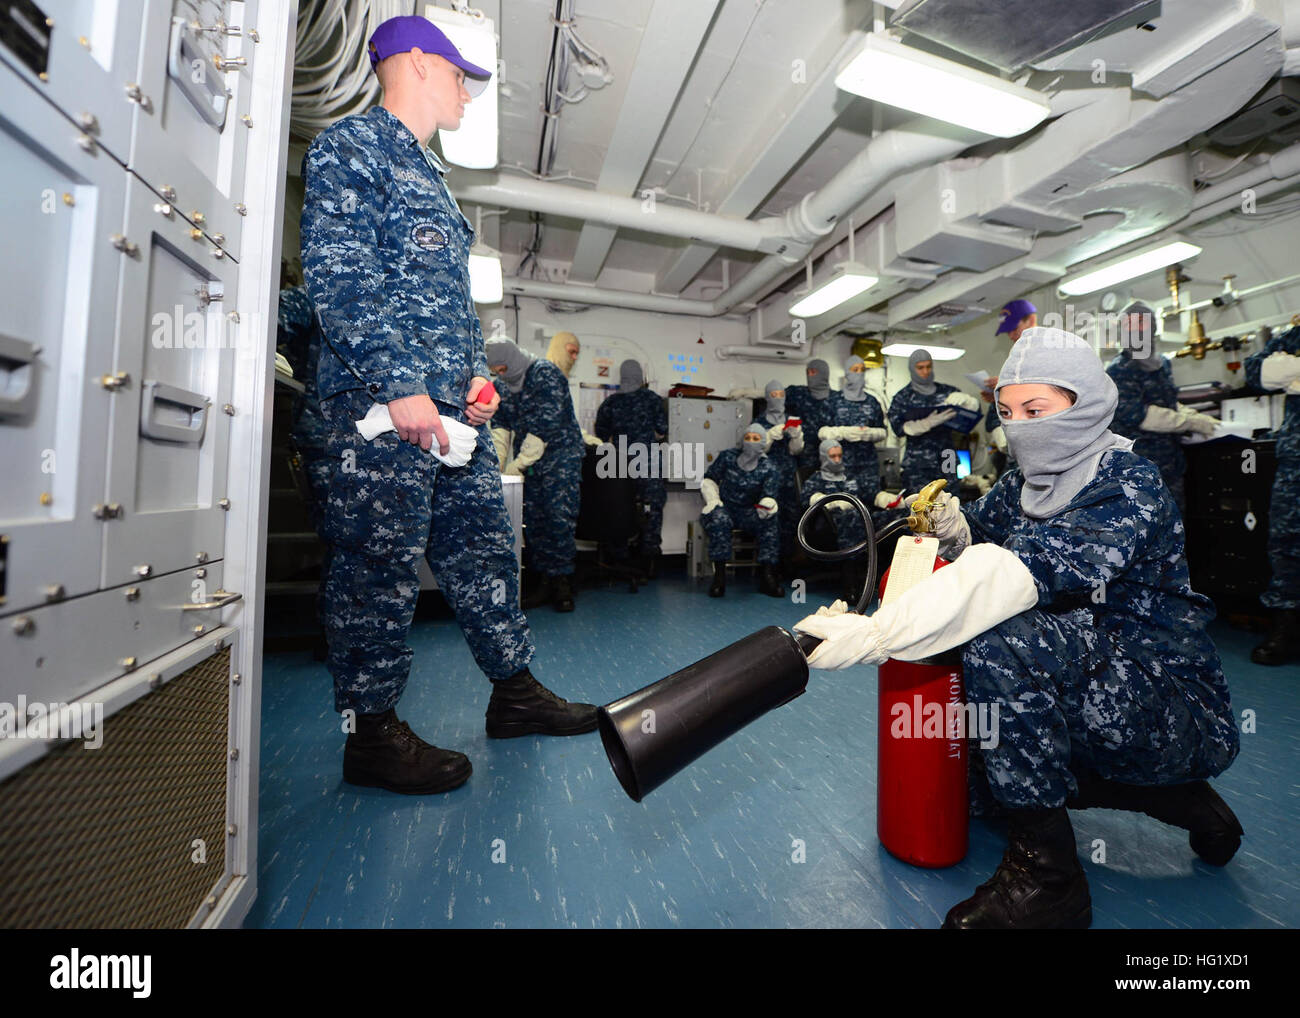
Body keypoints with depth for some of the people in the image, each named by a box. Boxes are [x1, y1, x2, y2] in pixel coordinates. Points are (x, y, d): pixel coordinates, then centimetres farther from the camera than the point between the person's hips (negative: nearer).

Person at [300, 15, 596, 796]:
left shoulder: (429, 175, 29)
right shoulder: (349, 146, 3)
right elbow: (339, 277, -11)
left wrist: (478, 375, 12)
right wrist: (399, 386, -19)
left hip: (453, 405, 9)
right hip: (384, 403, -9)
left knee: (485, 548, 9)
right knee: (380, 565, -4)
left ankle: (515, 690, 22)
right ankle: (373, 732, 12)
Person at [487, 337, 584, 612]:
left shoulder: (546, 373, -10)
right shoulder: (504, 386, 12)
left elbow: (548, 422, -18)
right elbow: (500, 425, 12)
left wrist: (519, 463, -17)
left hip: (560, 457, -6)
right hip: (527, 463, 6)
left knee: (560, 519, -11)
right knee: (533, 522, 2)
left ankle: (562, 582, -1)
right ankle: (545, 582, 10)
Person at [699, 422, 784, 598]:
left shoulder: (768, 469, 3)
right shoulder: (727, 457, 2)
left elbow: (770, 496, -5)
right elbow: (708, 479, 9)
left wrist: (767, 505, -30)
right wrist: (712, 499, -8)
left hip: (748, 512, 1)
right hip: (724, 507, -1)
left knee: (770, 522, -29)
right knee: (719, 518, -37)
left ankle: (767, 575, -28)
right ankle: (719, 575, -34)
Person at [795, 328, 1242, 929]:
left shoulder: (1128, 485, -21)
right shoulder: (1022, 486, 3)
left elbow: (1030, 573, -39)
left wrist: (875, 634, -49)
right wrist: (955, 532, -22)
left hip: (1180, 713, -8)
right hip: (1100, 699, 8)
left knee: (1001, 641, -33)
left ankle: (1045, 874, -16)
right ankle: (1175, 797, 20)